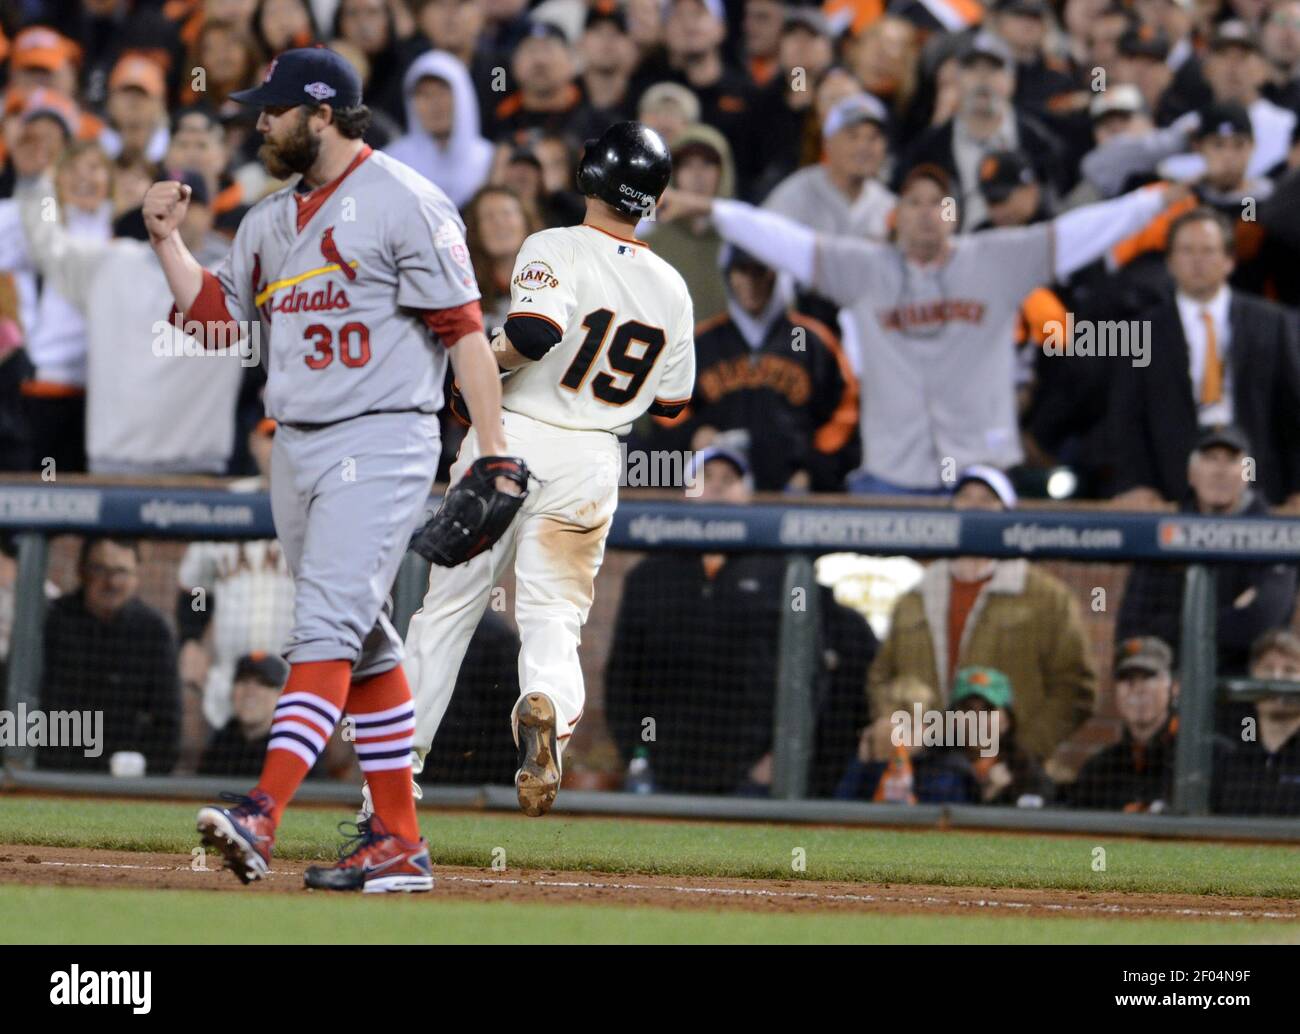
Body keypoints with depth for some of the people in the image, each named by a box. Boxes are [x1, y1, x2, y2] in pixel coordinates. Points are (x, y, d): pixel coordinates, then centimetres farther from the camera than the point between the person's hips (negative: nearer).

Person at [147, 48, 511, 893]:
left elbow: (464, 329, -11)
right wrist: (168, 240, 7)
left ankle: (263, 815, -32)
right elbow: (216, 315, 19)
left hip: (380, 442, -9)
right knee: (362, 640, 10)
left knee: (329, 624, -18)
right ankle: (398, 841, 13)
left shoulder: (404, 203, -8)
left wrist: (494, 447, -17)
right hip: (296, 446, 9)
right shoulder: (273, 220, 17)